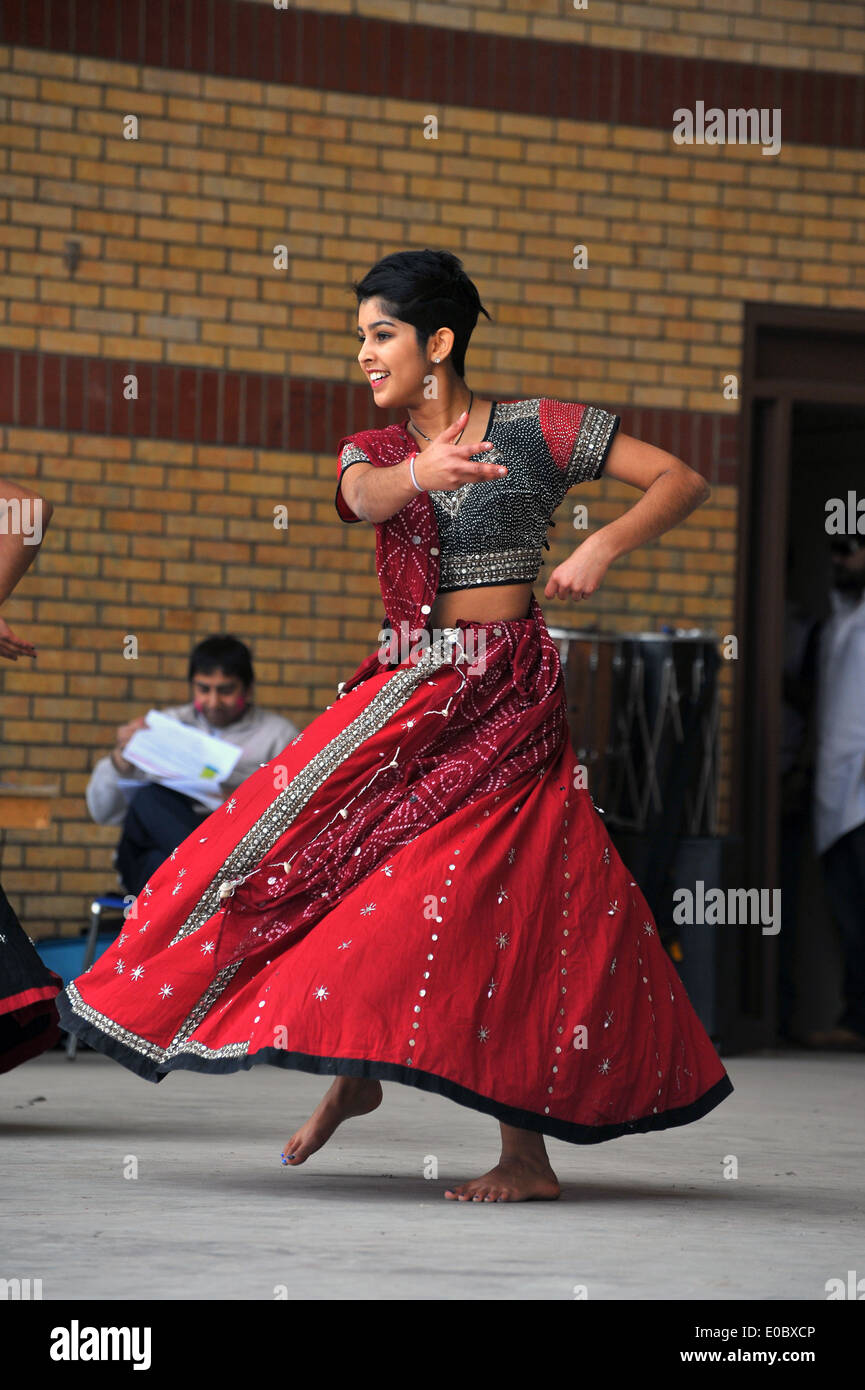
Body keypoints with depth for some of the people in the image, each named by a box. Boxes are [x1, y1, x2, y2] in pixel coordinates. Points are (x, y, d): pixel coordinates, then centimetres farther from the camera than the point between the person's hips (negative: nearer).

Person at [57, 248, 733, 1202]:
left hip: (508, 697, -4)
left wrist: (602, 546, -17)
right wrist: (422, 473, -42)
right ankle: (351, 1069, 21)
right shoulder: (372, 451, 8)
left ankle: (526, 1152, -5)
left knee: (495, 906, -9)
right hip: (406, 693, 4)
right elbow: (366, 497, -18)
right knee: (336, 851, -3)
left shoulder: (538, 431, -1)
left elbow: (681, 481, 0)